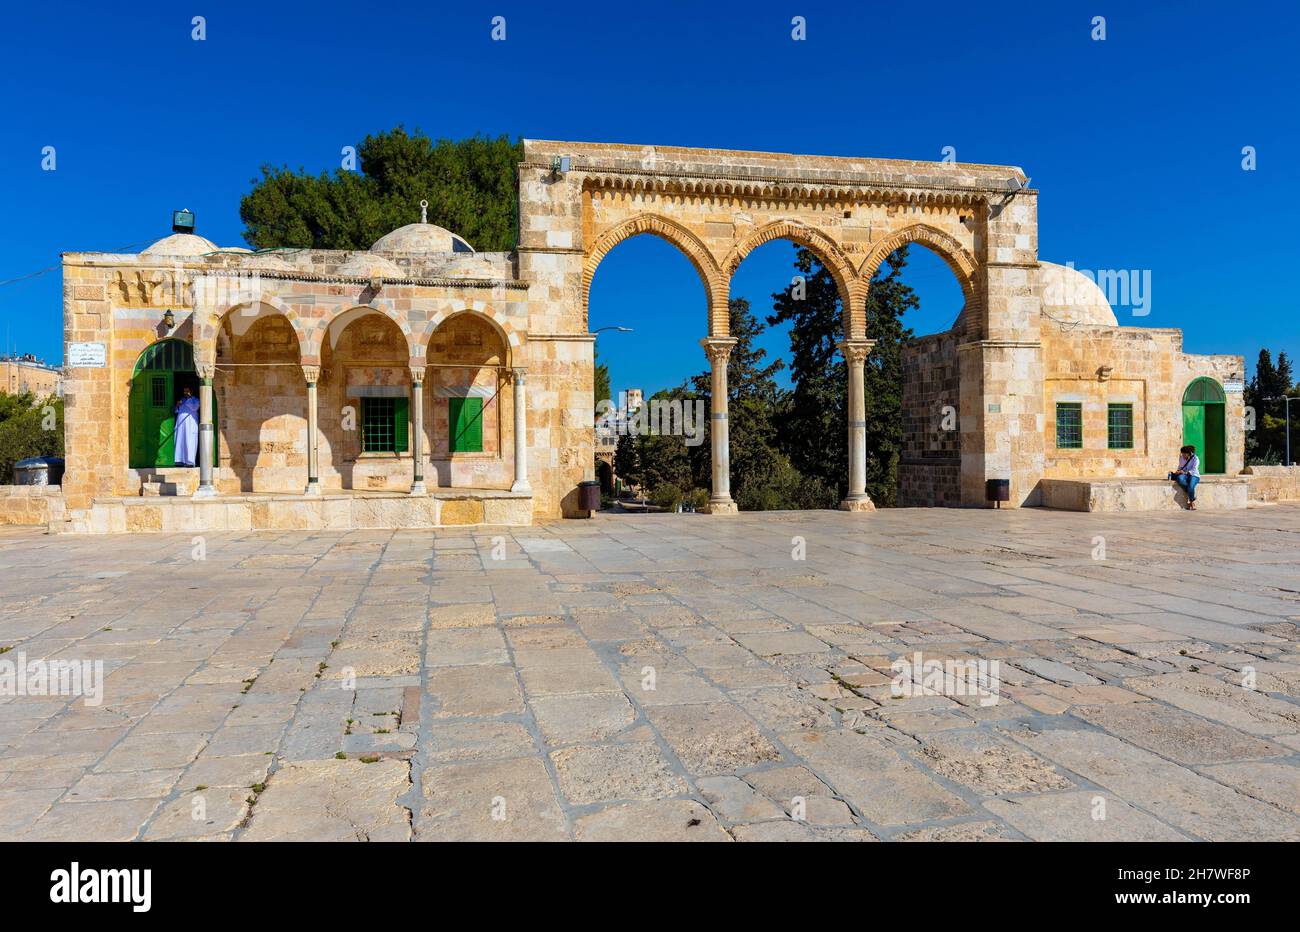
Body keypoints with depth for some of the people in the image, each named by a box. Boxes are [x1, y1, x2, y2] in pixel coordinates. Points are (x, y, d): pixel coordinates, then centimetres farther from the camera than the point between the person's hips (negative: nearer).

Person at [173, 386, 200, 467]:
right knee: (180, 441, 0)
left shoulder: (195, 400, 9)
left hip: (190, 424, -5)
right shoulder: (181, 400, 24)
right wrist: (177, 405, 5)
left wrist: (189, 399, -6)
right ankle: (180, 460, 1)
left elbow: (194, 408, -10)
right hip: (180, 424, 5)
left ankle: (190, 461, -12)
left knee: (189, 442, -10)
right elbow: (176, 411, 25)